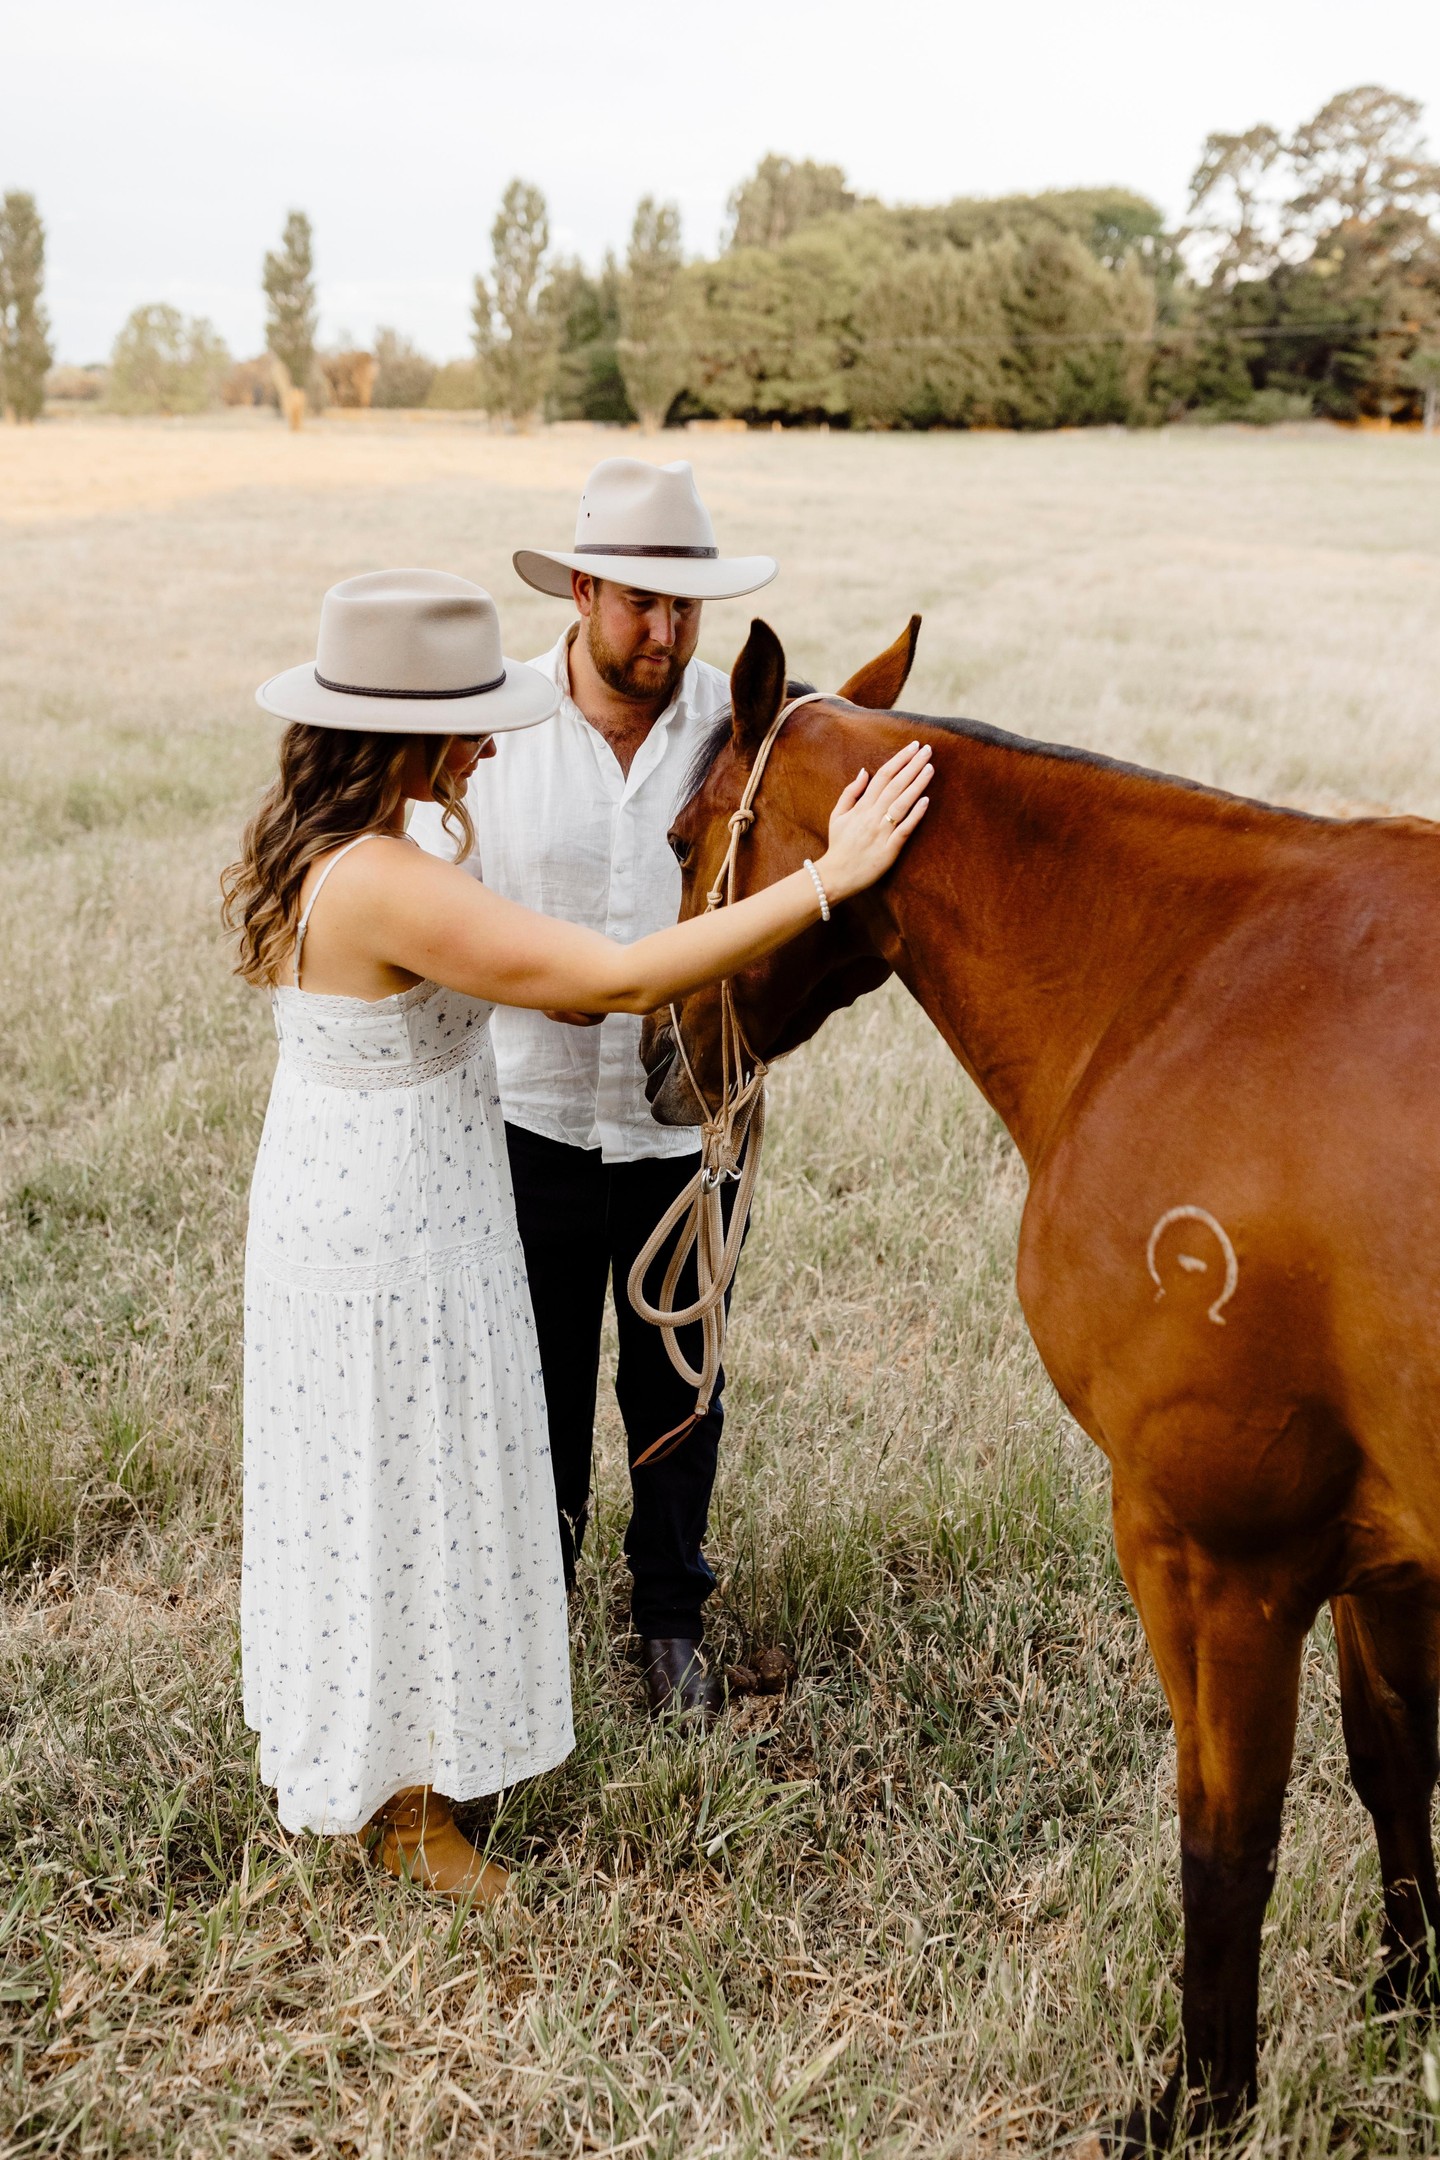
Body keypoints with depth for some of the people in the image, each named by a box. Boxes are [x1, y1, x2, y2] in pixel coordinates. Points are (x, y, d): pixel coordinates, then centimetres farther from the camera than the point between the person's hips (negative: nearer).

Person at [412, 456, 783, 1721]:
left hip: (687, 1120, 1)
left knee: (676, 1383, 16)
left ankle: (673, 1614, 37)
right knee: (539, 1381, 15)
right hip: (532, 1112, 0)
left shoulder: (743, 722, -8)